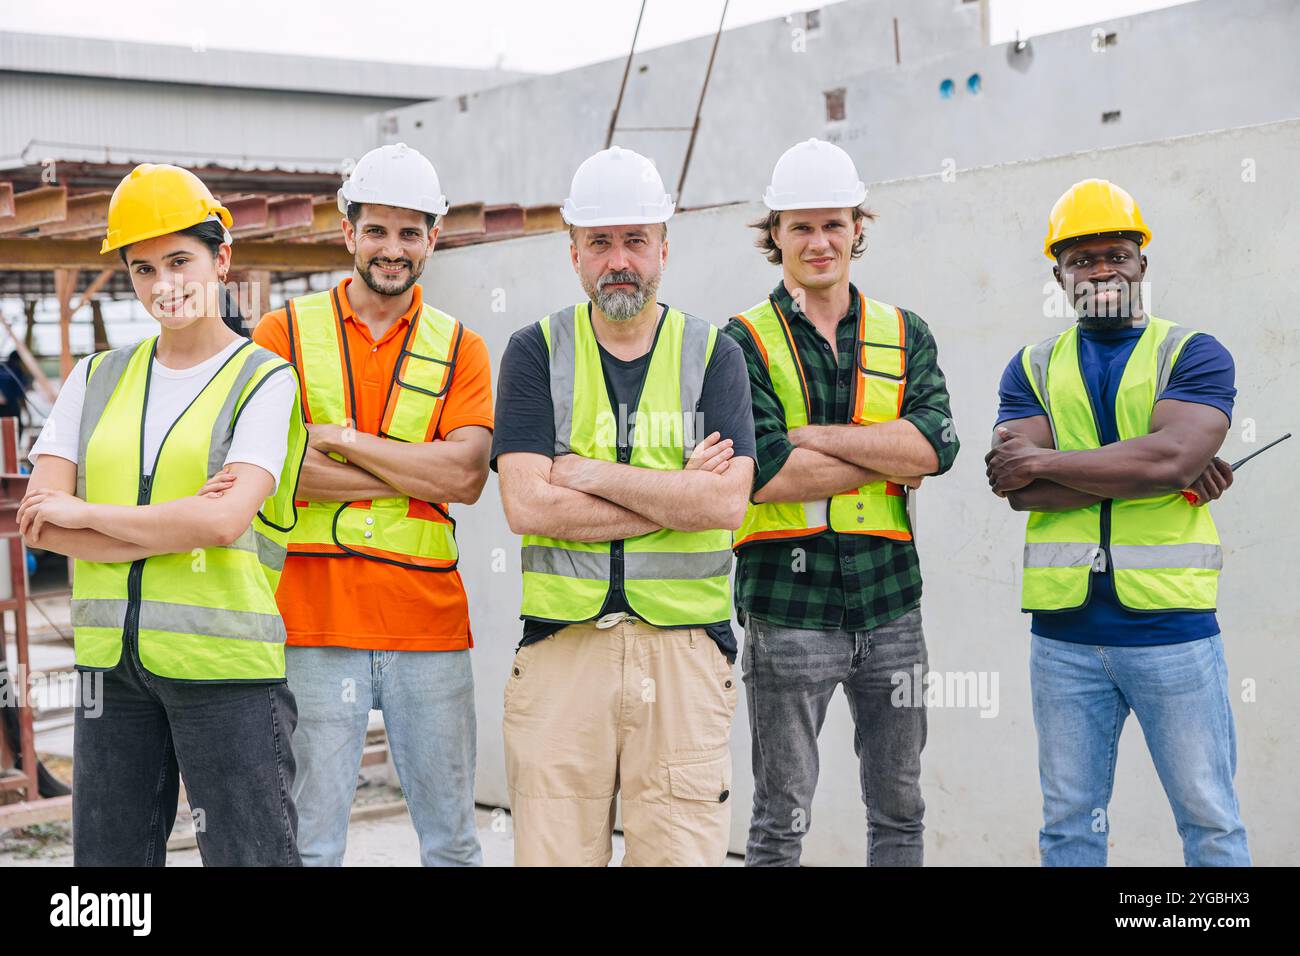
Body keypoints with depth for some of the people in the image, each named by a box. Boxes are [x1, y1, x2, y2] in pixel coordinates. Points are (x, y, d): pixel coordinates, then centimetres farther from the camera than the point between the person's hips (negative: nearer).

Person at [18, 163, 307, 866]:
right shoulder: (98, 379, 13)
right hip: (111, 660, 5)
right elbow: (40, 523, 3)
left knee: (249, 854, -3)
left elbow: (224, 522, -15)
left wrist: (83, 513, -5)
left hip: (226, 661, -5)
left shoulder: (265, 380, -1)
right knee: (107, 855, 10)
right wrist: (174, 525, -10)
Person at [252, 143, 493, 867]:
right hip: (314, 618, -1)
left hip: (428, 622, 2)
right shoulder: (288, 333, 5)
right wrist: (420, 473, -11)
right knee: (312, 840, 2)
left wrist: (341, 439, -11)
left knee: (452, 836, 8)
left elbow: (466, 476, -6)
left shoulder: (459, 348, 9)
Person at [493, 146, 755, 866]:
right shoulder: (537, 352, 6)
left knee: (682, 855, -2)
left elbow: (727, 502, -8)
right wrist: (675, 494, -7)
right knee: (552, 855, 1)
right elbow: (527, 506, -7)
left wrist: (589, 473, -8)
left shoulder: (712, 353, 7)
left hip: (685, 647, 0)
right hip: (561, 645, 0)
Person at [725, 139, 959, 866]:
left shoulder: (904, 335, 10)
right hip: (789, 602, -4)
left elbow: (937, 443, -8)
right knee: (783, 819, 3)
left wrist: (813, 433, -14)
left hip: (890, 596, 4)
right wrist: (888, 457, -9)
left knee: (900, 811, 12)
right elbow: (765, 474, -15)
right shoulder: (745, 342, -1)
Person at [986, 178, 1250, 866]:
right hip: (1064, 635, 3)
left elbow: (1169, 455, -17)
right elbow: (1019, 490, -7)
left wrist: (1044, 459, -11)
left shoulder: (1193, 355, 2)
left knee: (1210, 820, 3)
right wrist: (1169, 476, -12)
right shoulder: (1032, 369, 9)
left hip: (1172, 628, -2)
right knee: (1069, 823, 10)